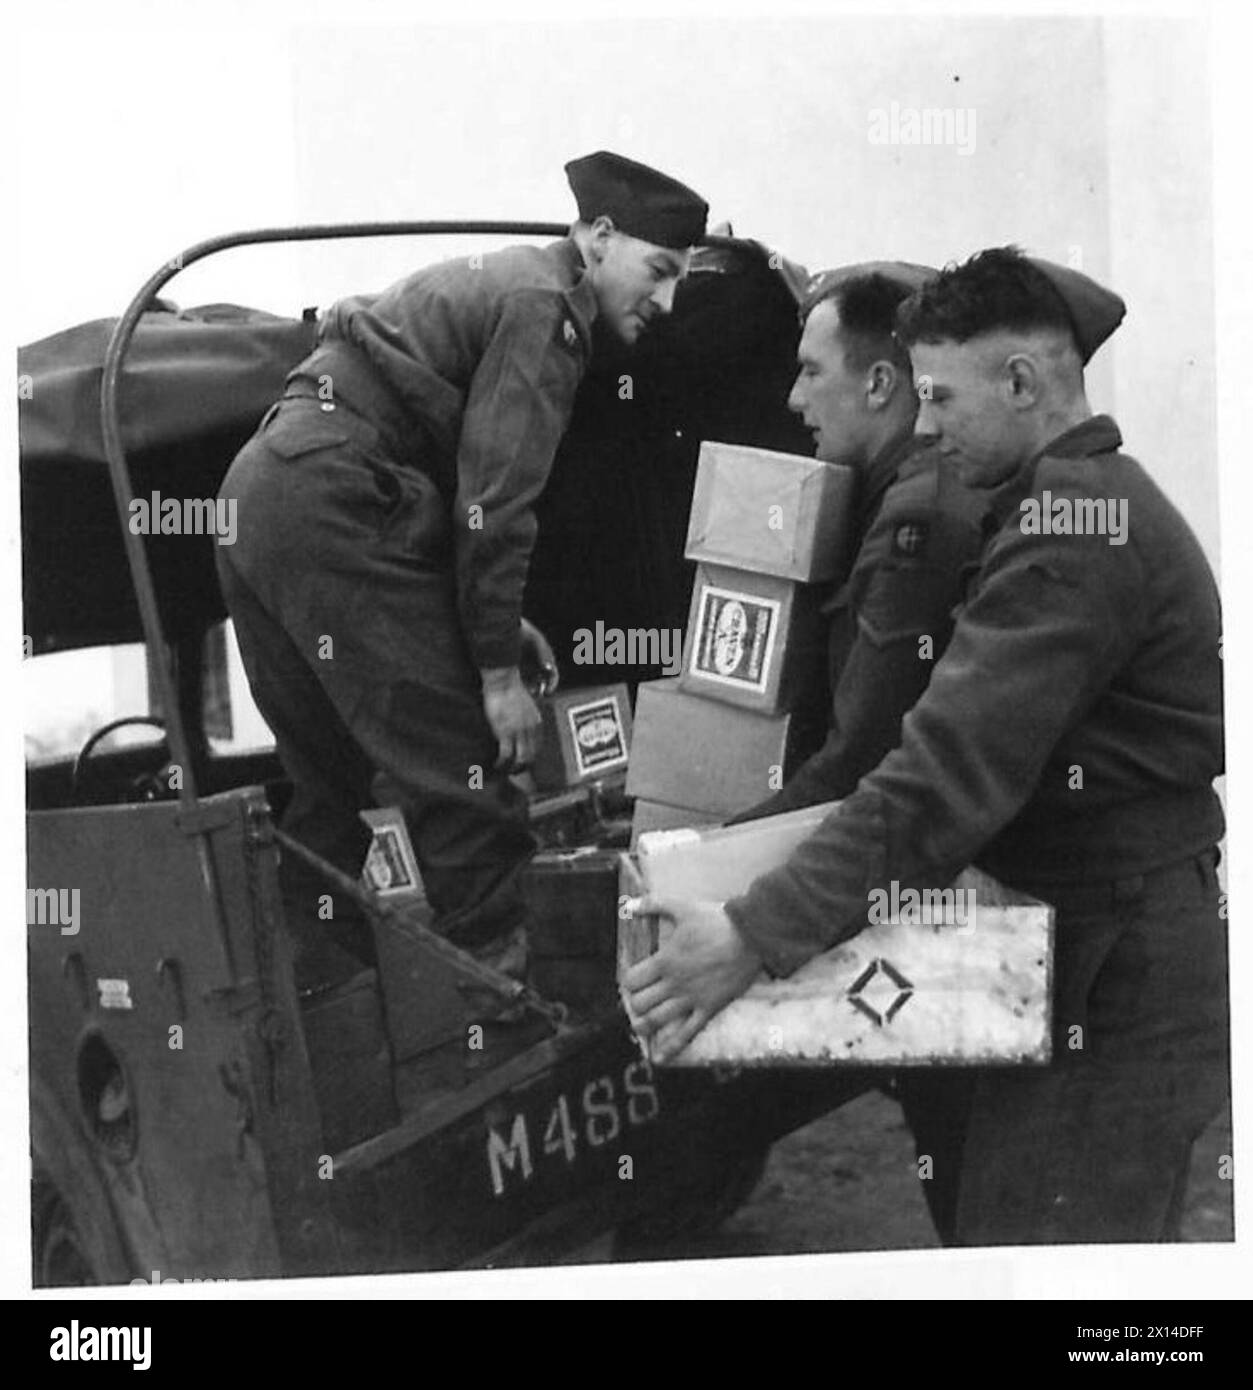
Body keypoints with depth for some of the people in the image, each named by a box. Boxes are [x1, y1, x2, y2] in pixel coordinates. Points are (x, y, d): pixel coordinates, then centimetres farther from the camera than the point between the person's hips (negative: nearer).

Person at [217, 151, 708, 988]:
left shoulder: (494, 281, 25)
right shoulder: (545, 306, -6)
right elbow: (494, 499, -13)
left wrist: (493, 617, 24)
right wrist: (500, 671, -10)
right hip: (333, 507, -10)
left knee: (331, 777, 18)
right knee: (461, 771, -7)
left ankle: (320, 991, 25)